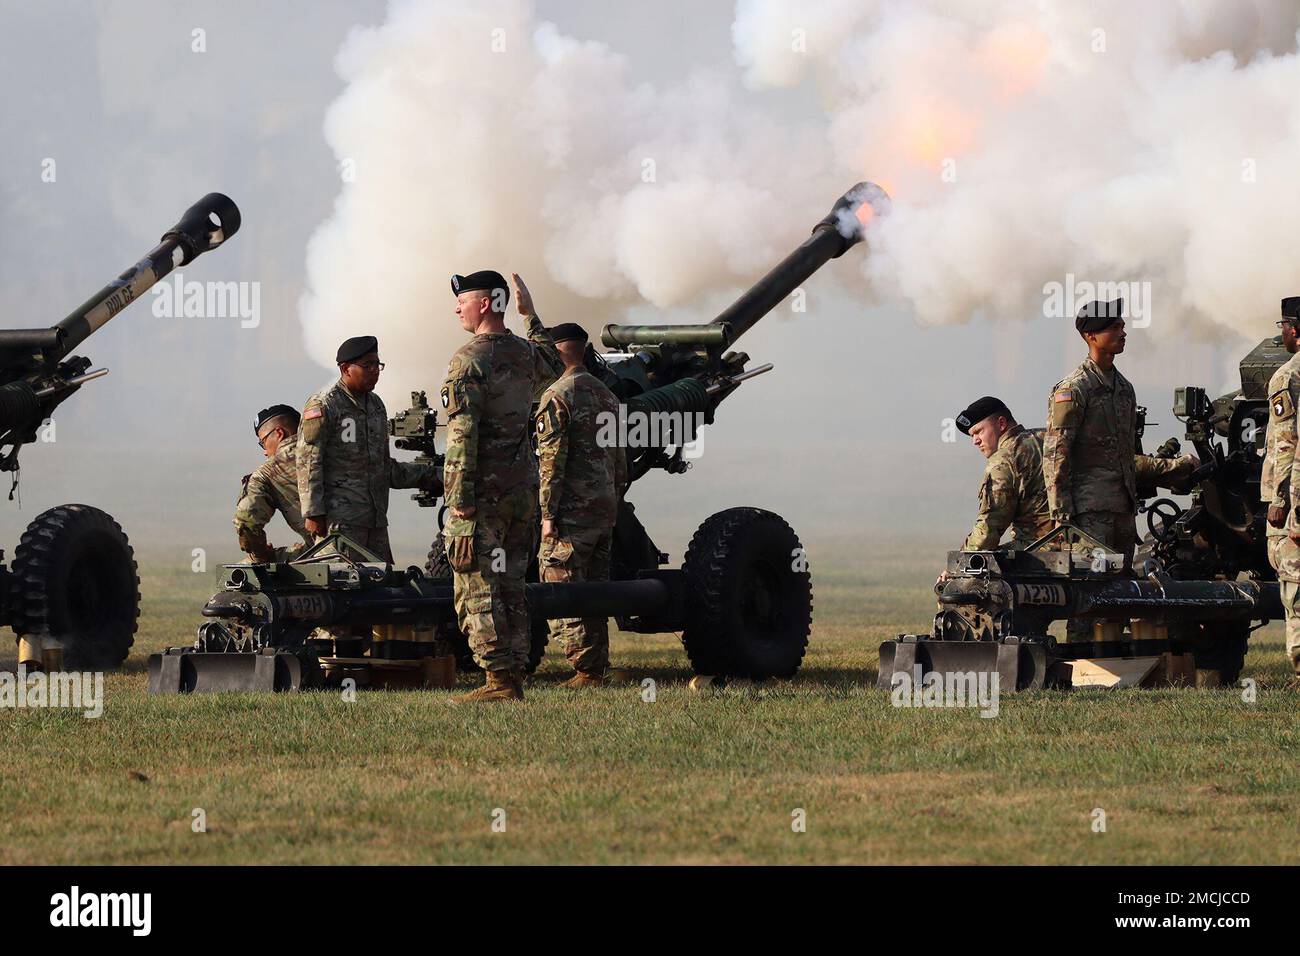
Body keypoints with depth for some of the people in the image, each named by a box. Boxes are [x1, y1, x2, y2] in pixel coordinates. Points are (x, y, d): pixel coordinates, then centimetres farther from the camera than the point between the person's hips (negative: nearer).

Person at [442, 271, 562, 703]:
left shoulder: (470, 359, -13)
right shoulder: (525, 354, 9)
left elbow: (462, 435, -18)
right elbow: (554, 367, 37)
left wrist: (460, 500, -19)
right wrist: (531, 316, 40)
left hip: (484, 494, -7)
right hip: (523, 490, 7)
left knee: (479, 591, -5)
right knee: (511, 589, 11)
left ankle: (499, 680, -9)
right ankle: (514, 678, 11)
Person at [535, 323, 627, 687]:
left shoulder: (557, 397, -11)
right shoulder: (607, 396, 15)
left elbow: (552, 461, -15)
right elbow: (619, 462, 20)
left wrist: (548, 515, -14)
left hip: (574, 510, -8)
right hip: (606, 508, 8)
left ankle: (586, 669, -10)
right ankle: (597, 668, 12)